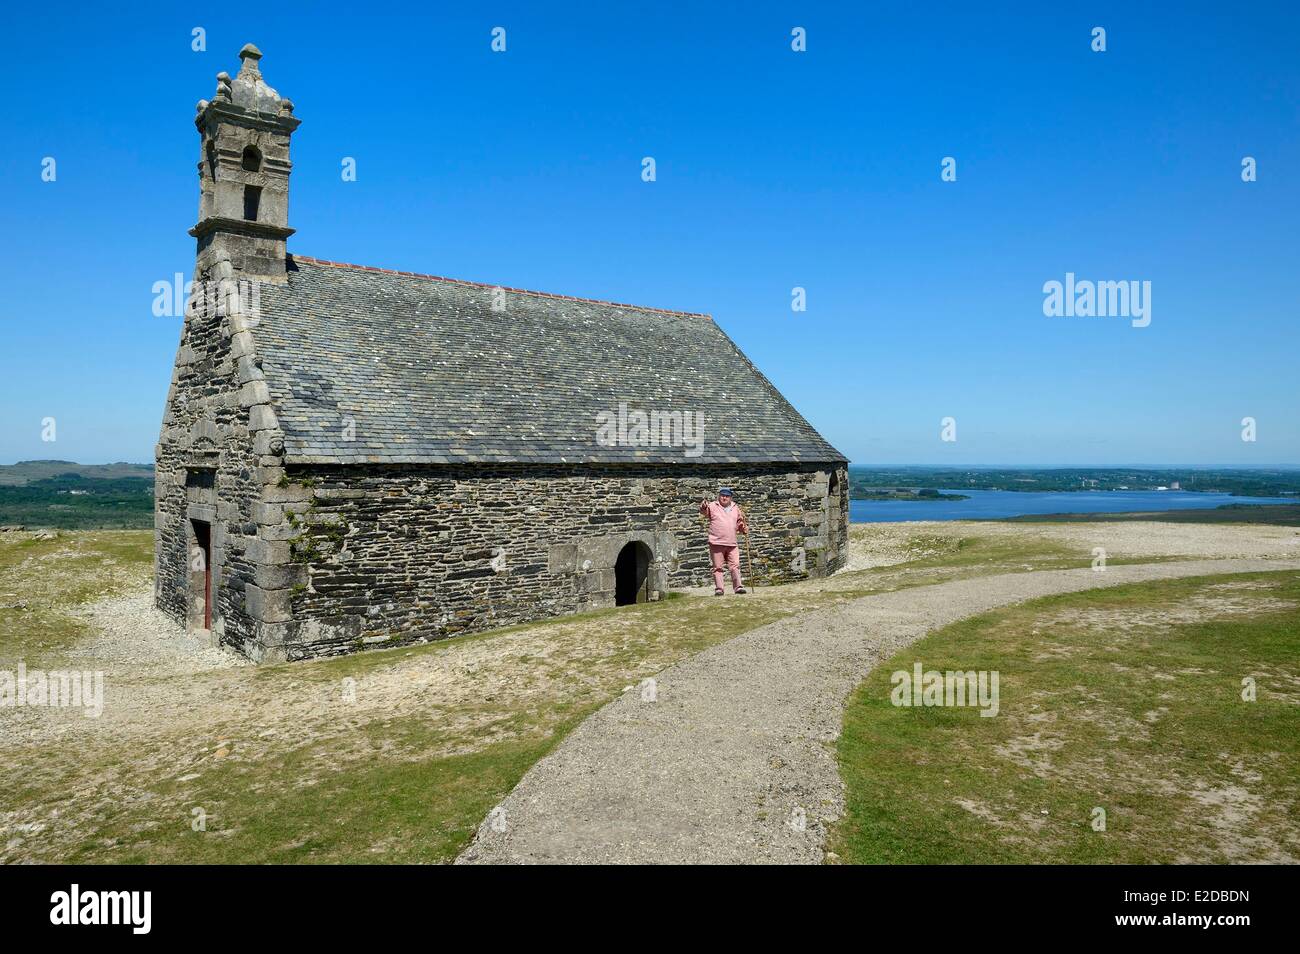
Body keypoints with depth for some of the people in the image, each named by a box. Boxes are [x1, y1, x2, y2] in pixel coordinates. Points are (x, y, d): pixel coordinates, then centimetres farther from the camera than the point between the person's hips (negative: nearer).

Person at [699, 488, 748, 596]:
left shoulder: (735, 508, 16)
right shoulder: (713, 506, 1)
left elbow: (739, 524, 26)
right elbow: (704, 512, -19)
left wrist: (743, 528, 5)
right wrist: (703, 507, -42)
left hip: (732, 544, 3)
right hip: (716, 543, -3)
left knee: (735, 566, -1)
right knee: (717, 567, 0)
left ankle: (738, 586, 1)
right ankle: (718, 588, 2)